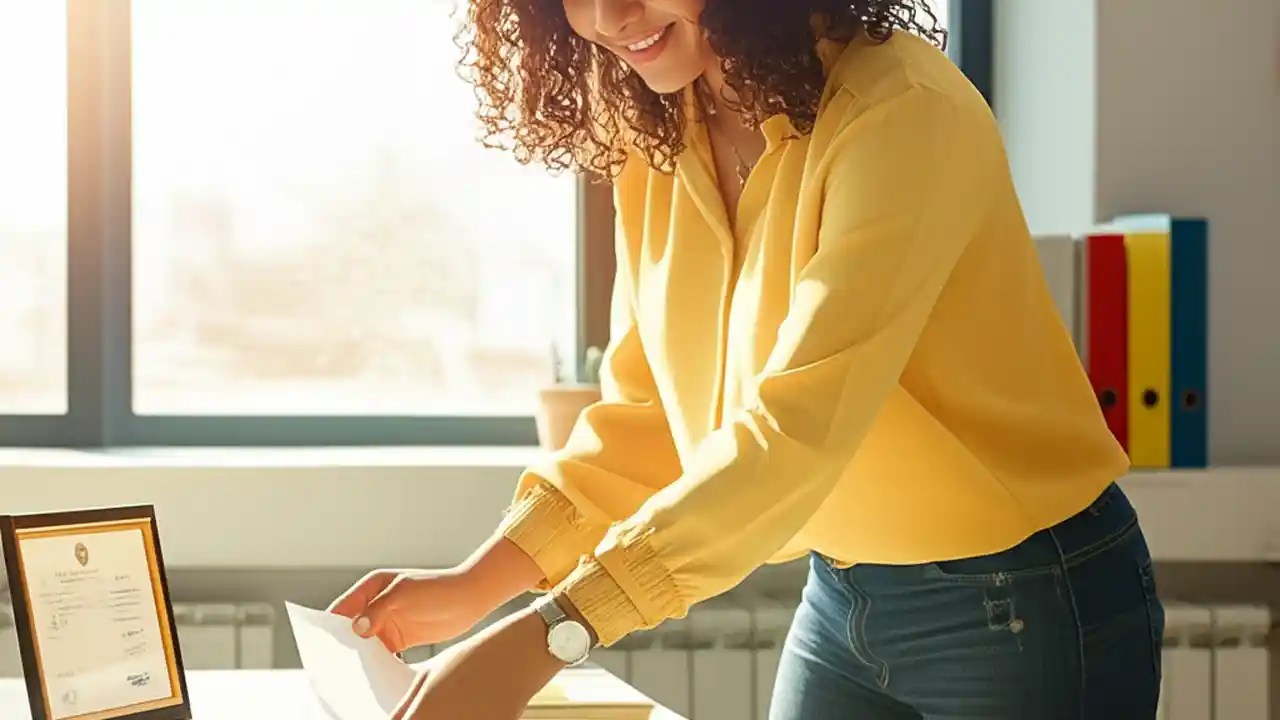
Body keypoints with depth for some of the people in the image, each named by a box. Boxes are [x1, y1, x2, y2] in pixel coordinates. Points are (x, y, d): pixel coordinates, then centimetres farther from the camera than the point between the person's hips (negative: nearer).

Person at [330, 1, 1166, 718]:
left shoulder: (901, 114, -24)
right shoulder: (656, 138, -1)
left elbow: (796, 428, -32)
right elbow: (646, 411, 1)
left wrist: (547, 636, -37)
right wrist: (476, 584, -11)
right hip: (842, 597, 6)